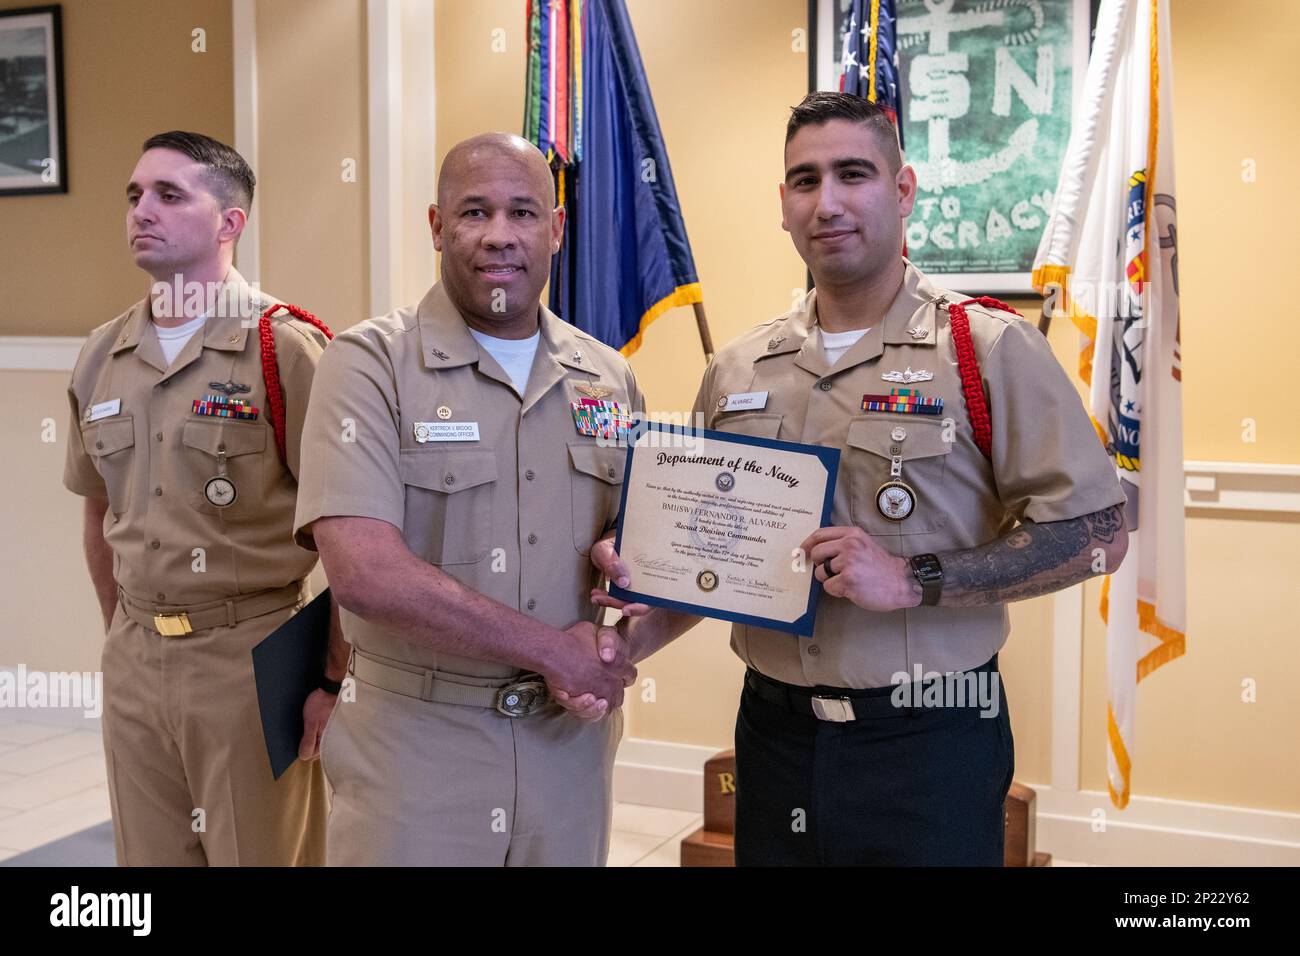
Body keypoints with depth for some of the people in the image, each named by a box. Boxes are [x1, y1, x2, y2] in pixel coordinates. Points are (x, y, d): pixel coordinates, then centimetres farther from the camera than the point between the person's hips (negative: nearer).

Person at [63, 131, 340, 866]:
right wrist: (124, 639, 15)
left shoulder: (285, 348, -12)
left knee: (261, 852, 8)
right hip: (134, 663, 6)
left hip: (253, 659, -5)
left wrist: (332, 676, -11)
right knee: (147, 853, 18)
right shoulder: (101, 357, 7)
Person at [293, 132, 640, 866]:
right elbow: (366, 571, -20)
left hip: (571, 743, 4)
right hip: (414, 748, -4)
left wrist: (607, 635, -12)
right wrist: (554, 652, -17)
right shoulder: (369, 364, -9)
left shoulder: (609, 379, 6)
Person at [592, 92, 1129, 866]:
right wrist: (648, 627, -5)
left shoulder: (991, 350, -8)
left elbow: (1096, 532, -11)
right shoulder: (739, 371, 7)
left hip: (928, 742, -4)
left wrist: (913, 579, -20)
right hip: (774, 734, 4)